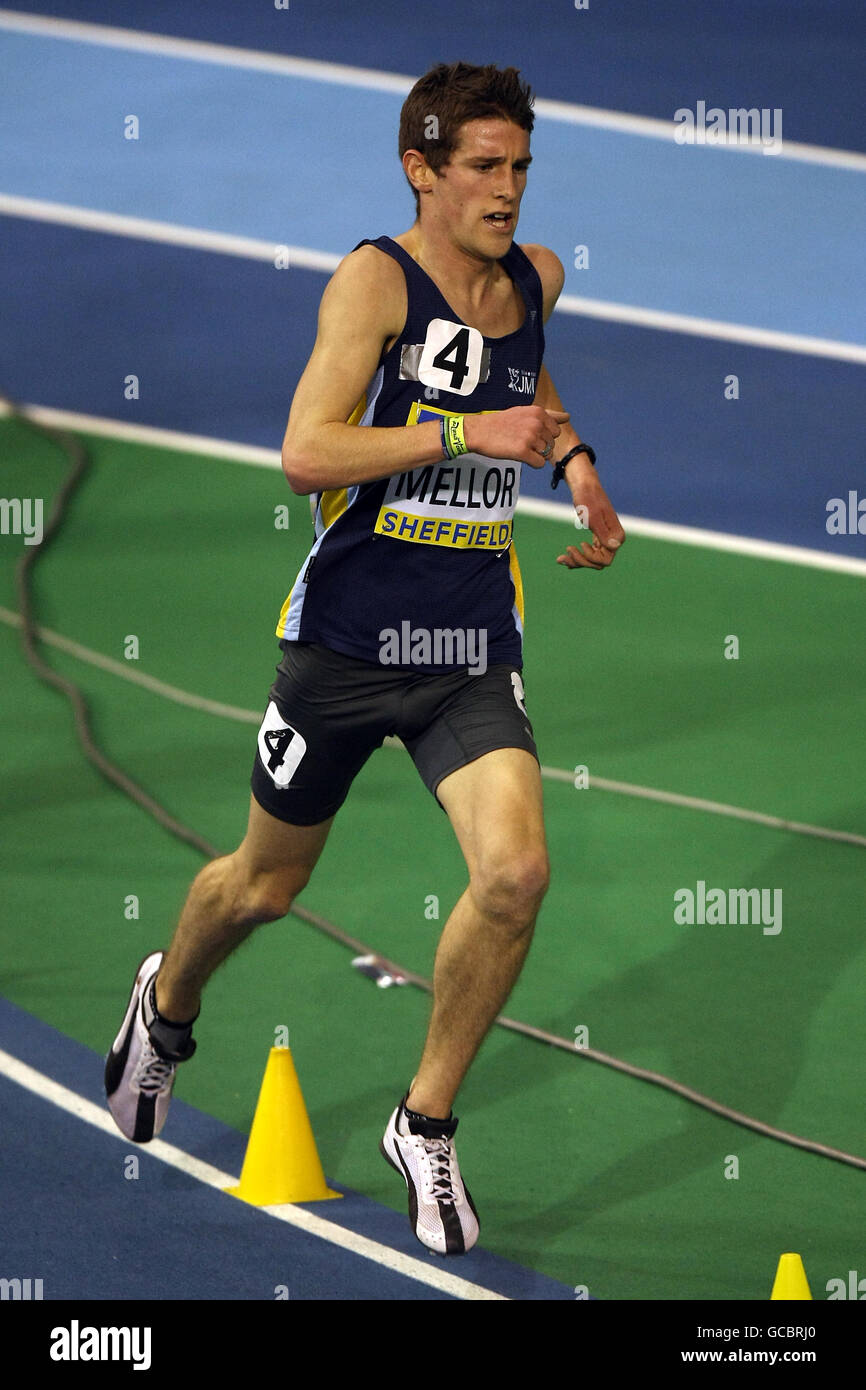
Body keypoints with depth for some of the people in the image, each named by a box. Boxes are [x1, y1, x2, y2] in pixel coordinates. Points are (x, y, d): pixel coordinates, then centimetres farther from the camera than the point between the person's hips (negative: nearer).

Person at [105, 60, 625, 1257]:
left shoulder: (536, 279, 4)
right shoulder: (376, 279, -15)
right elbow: (305, 452, -27)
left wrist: (575, 460, 14)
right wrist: (467, 434, -30)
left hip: (472, 651, 4)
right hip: (348, 640, -4)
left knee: (515, 872, -18)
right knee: (268, 881, 14)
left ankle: (427, 1122, 1)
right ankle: (168, 1005, 50)